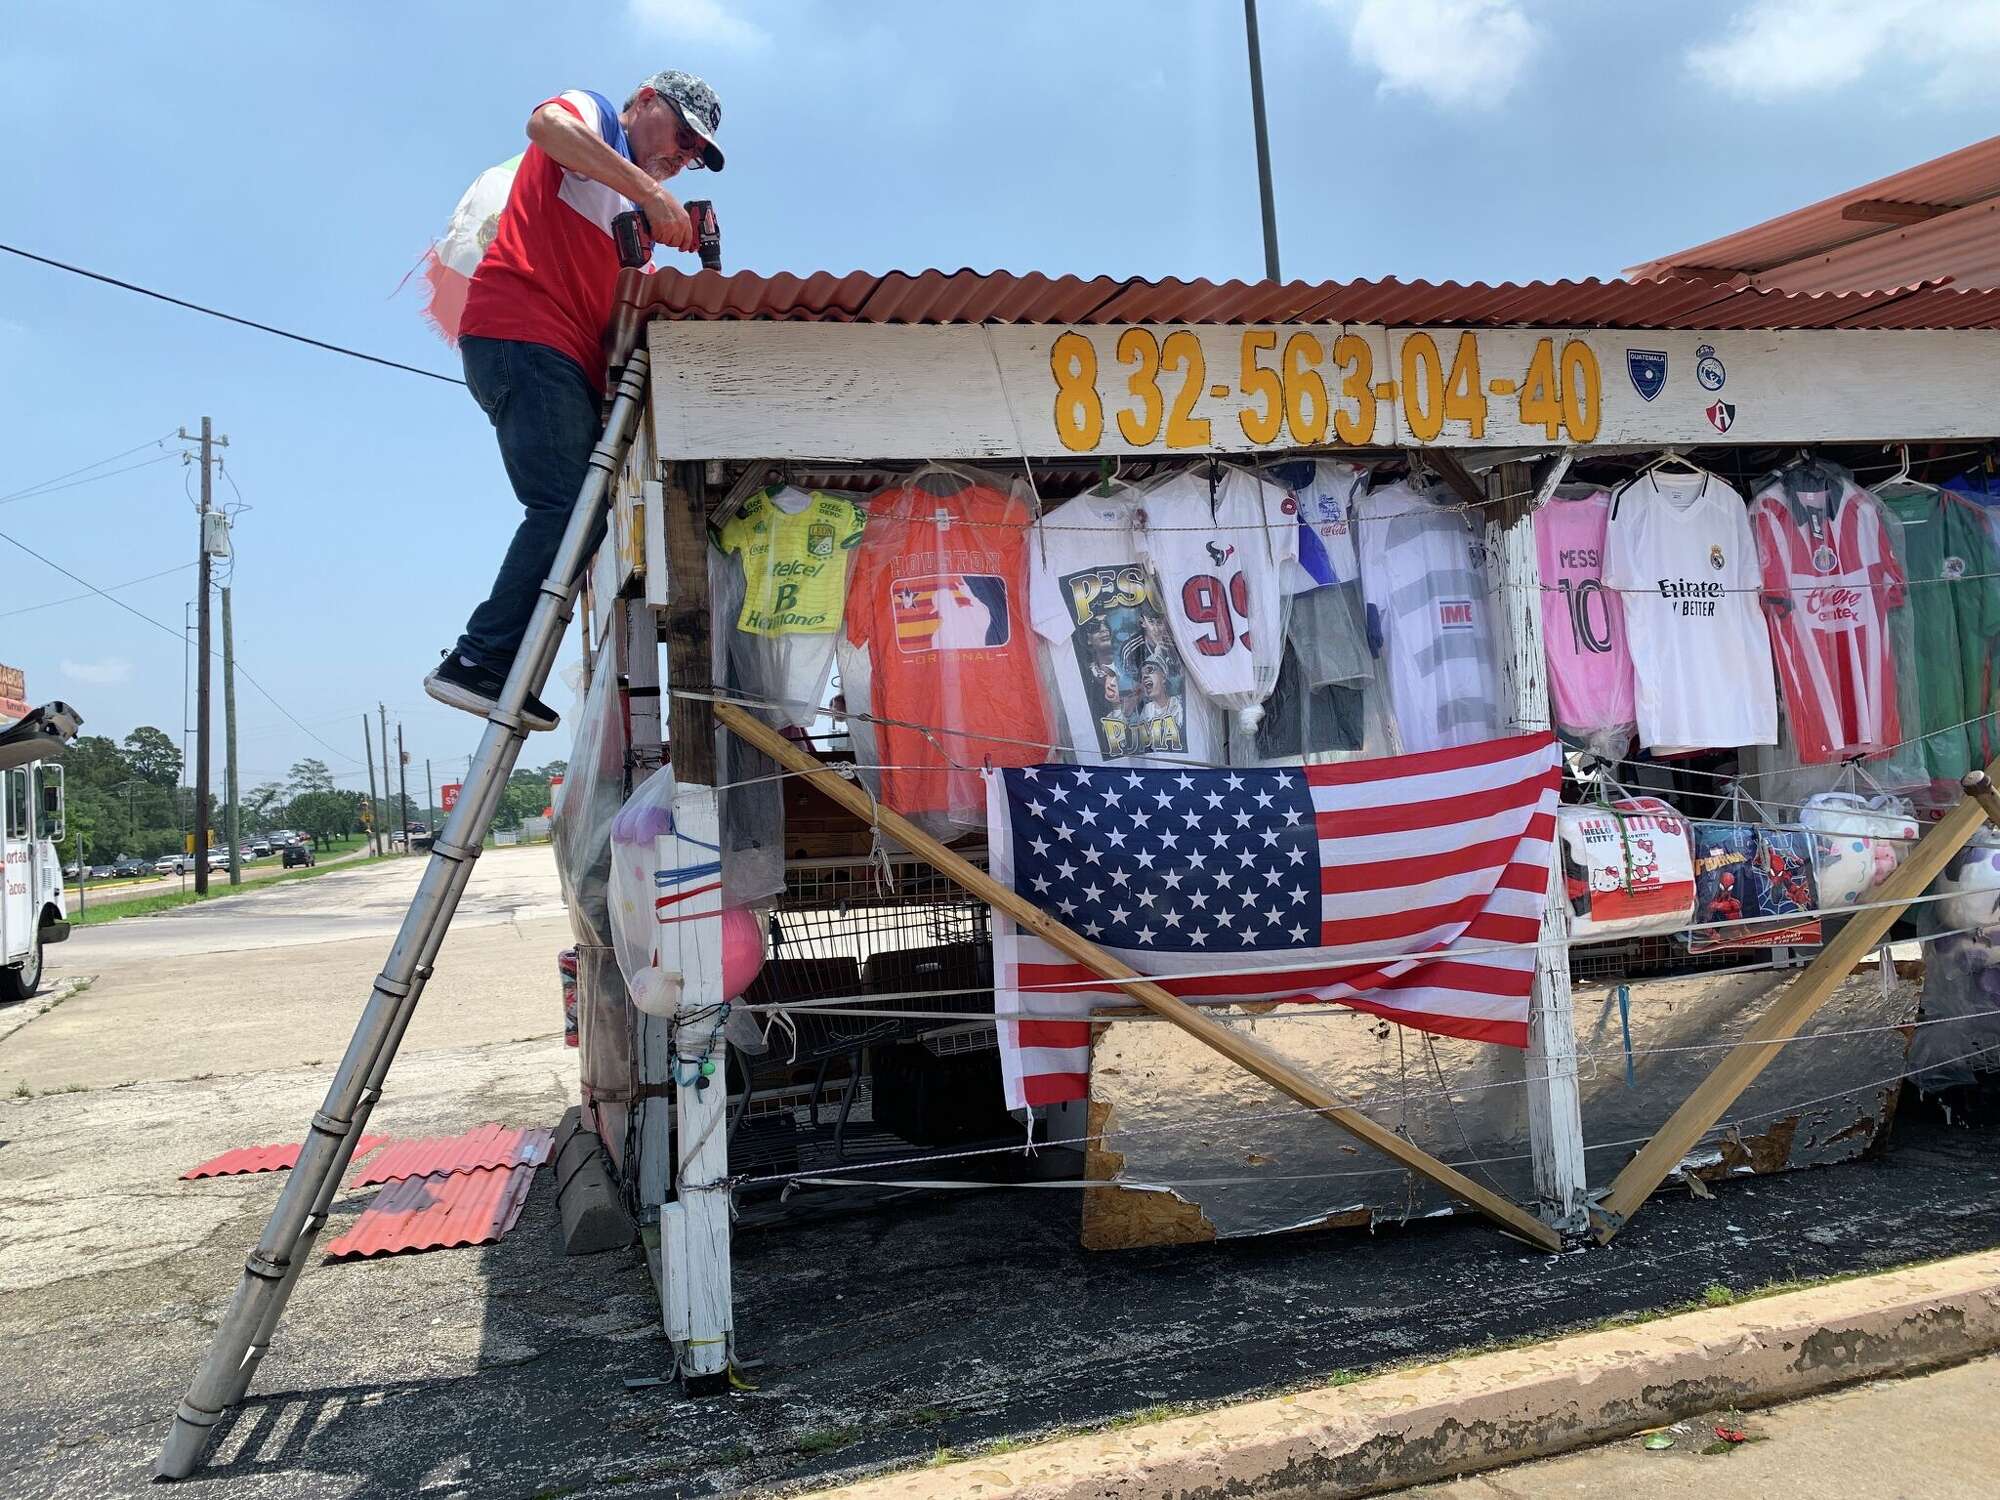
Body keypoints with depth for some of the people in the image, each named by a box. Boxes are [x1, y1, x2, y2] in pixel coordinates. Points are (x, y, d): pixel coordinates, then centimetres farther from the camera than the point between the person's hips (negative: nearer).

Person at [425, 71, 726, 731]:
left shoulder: (633, 211, 34)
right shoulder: (594, 116, 11)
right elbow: (547, 122, -15)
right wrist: (651, 191, -21)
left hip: (575, 364, 9)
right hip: (521, 334, -9)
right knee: (566, 508, -19)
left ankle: (502, 675, -2)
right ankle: (478, 663, -18)